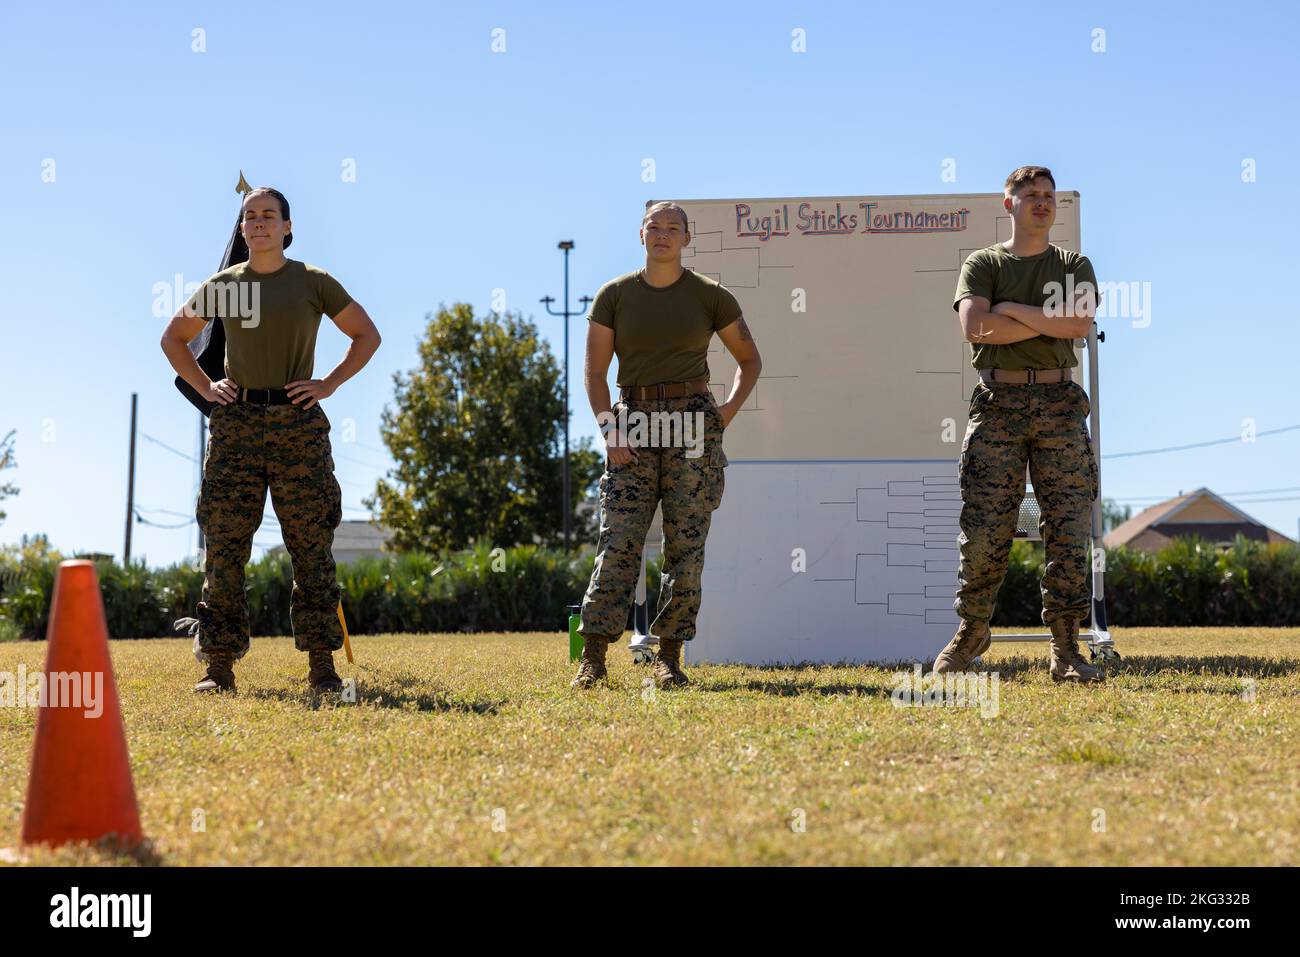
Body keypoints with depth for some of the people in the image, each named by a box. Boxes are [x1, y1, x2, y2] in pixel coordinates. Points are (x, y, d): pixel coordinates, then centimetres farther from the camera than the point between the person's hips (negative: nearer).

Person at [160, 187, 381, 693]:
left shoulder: (313, 282, 5)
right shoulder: (223, 285, 10)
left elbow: (368, 334, 11)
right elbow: (173, 337, 22)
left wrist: (330, 384, 0)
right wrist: (203, 387, 8)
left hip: (297, 423, -2)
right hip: (236, 424, 2)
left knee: (311, 545, -2)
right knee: (224, 543, -2)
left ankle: (322, 665, 3)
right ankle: (220, 666, 3)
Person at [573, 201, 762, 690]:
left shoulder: (710, 296, 4)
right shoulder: (614, 295, 5)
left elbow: (750, 360, 15)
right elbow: (594, 370, 4)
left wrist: (728, 411, 1)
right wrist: (610, 432, -6)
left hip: (693, 425, 0)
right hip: (634, 424, 0)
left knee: (685, 544, -3)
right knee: (618, 540, -8)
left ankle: (669, 658, 3)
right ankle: (592, 657, -9)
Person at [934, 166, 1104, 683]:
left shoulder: (1074, 266, 16)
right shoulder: (982, 264, 11)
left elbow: (1080, 325, -5)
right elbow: (975, 326, -9)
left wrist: (1010, 309, -5)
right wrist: (1048, 321, -6)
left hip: (1059, 406, 2)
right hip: (998, 403, -1)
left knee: (1069, 529, -5)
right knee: (983, 529, -4)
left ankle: (1065, 650, -1)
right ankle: (971, 631, 14)